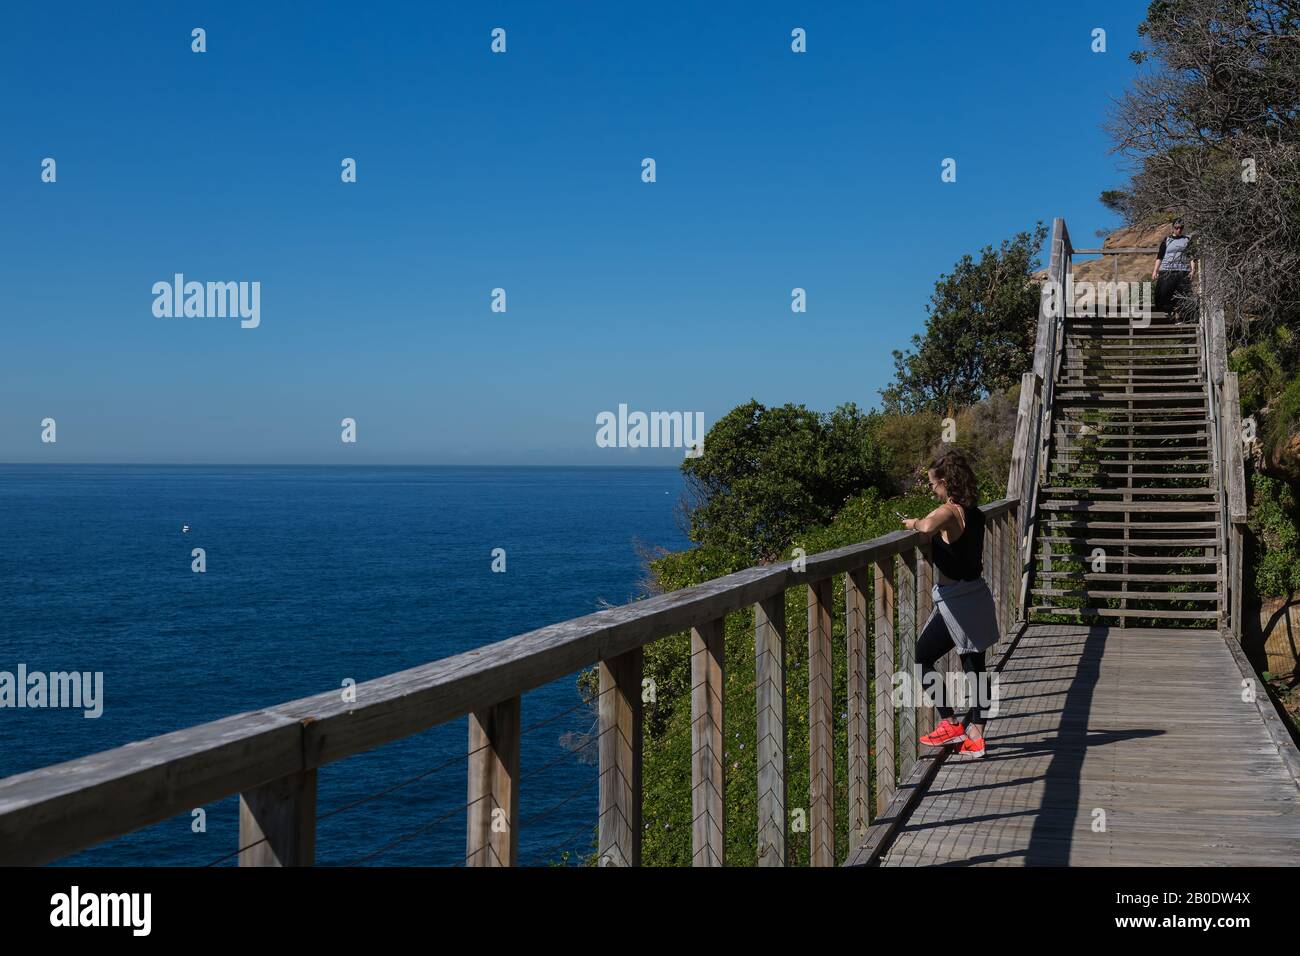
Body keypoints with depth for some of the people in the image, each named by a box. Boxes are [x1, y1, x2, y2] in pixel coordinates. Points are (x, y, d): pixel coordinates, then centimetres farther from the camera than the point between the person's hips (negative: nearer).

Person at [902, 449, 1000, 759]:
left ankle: (951, 724, 6)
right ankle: (975, 738, 12)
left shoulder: (949, 511, -18)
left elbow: (926, 528, -41)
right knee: (974, 667, 10)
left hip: (955, 601, -8)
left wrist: (914, 523, -17)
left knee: (921, 658, 6)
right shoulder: (975, 513, 8)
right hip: (977, 595, 8)